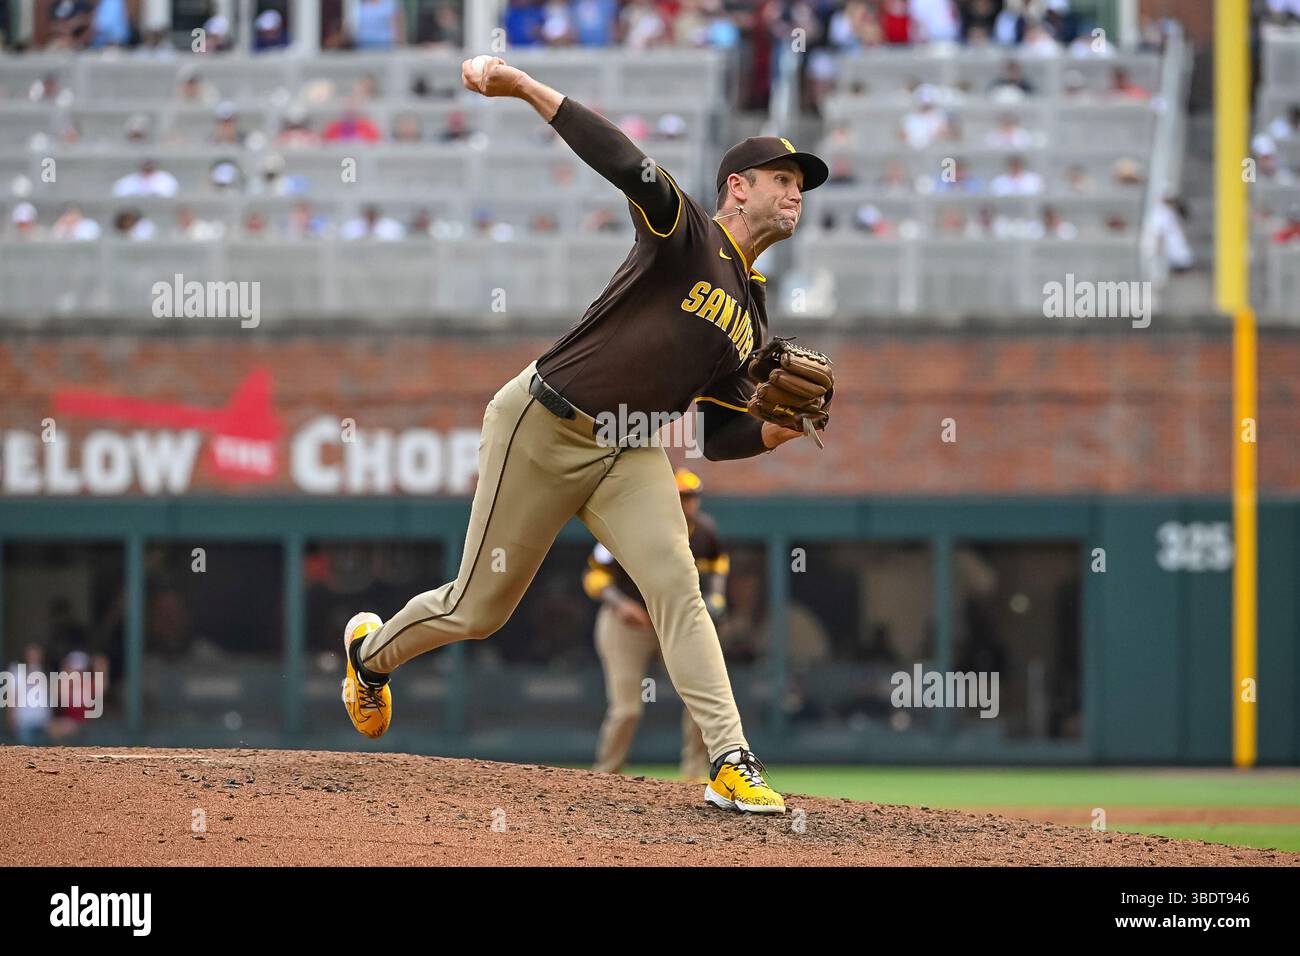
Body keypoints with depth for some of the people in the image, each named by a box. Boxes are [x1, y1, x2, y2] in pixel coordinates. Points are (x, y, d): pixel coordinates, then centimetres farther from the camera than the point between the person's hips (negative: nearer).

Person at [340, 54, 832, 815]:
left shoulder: (752, 317, 12)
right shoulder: (686, 234, -10)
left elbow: (719, 436, 12)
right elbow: (626, 163, -28)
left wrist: (778, 432, -9)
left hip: (631, 454, 6)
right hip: (543, 429, -6)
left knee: (676, 584, -17)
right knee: (481, 608, 4)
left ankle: (731, 765, -23)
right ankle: (371, 650, 35)